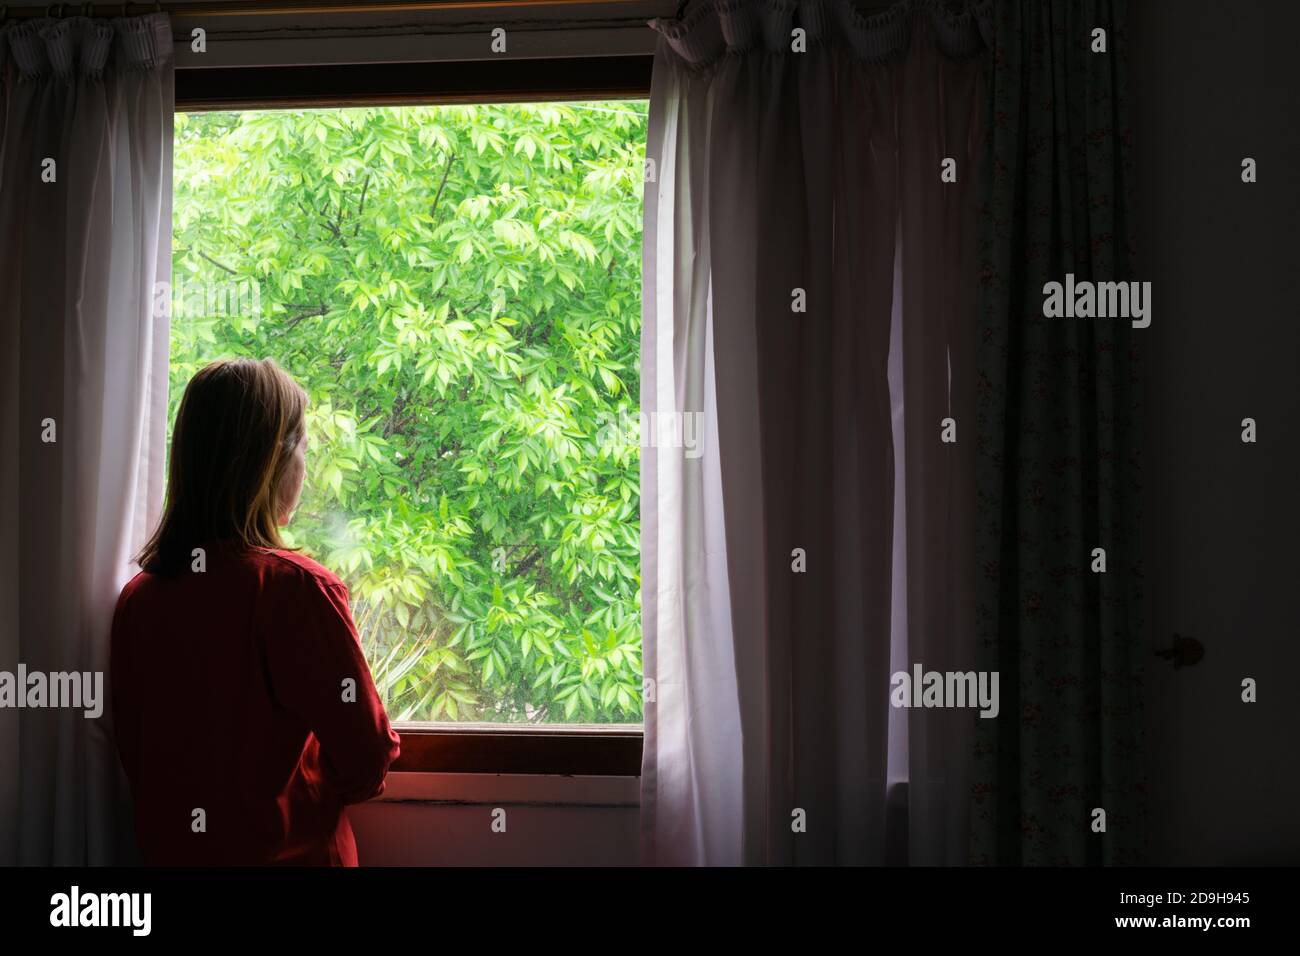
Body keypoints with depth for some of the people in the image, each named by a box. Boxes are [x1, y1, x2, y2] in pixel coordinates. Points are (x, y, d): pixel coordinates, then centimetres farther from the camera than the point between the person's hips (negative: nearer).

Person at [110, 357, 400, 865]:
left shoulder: (137, 595, -4)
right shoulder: (298, 588, -20)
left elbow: (130, 750, 6)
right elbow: (367, 763, -17)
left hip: (168, 847, 5)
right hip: (287, 851, -4)